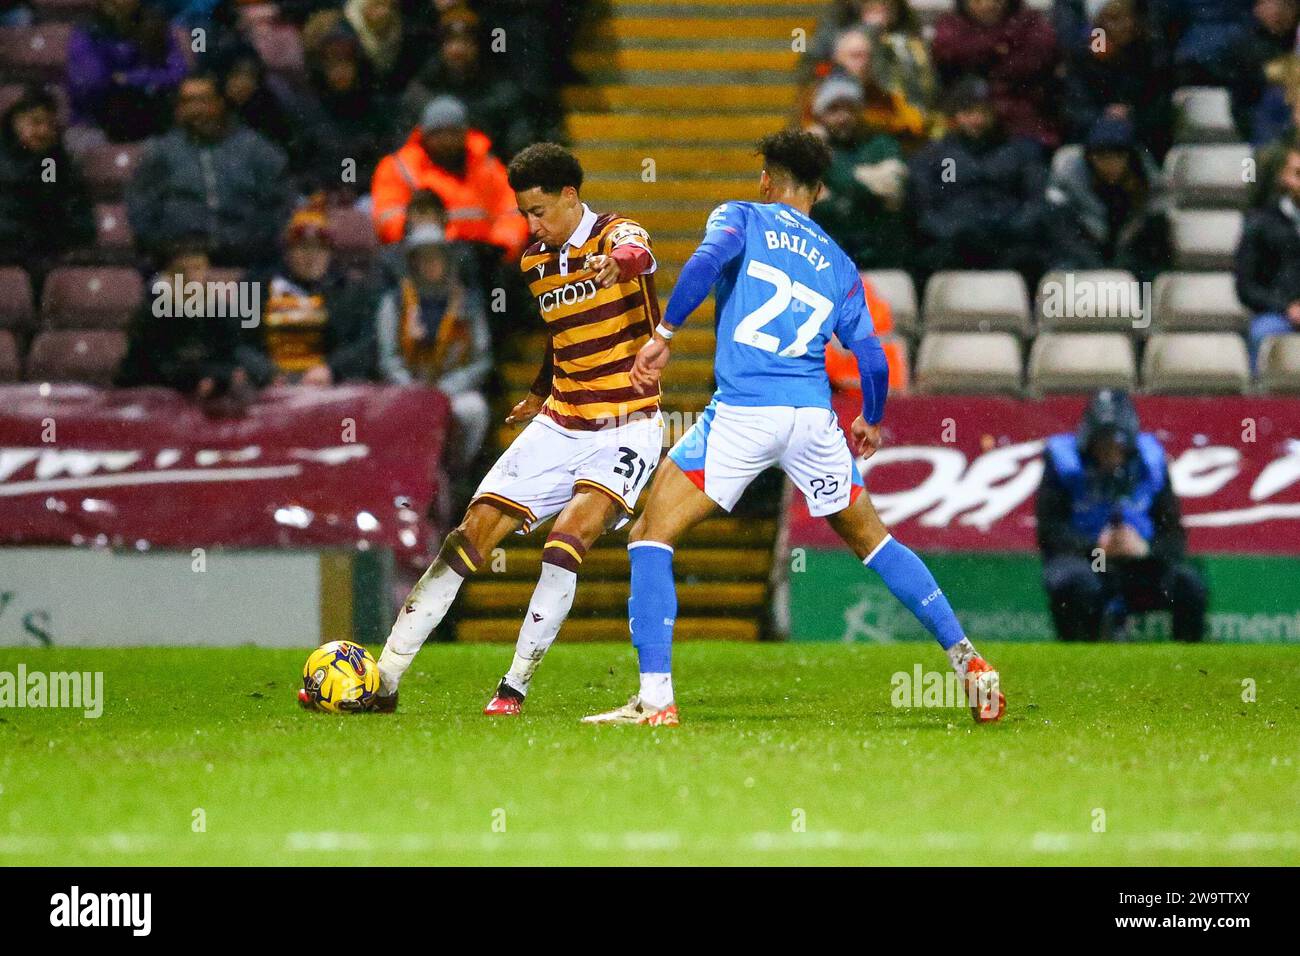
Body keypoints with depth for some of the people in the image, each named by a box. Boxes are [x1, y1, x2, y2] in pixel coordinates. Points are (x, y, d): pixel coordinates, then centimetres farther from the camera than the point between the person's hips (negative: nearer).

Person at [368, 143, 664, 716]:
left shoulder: (616, 235, -12)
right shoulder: (534, 262, 9)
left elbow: (636, 254, -39)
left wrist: (616, 264, -61)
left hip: (625, 427, -6)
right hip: (559, 425, 6)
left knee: (568, 536, -26)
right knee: (474, 533, -2)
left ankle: (516, 687, -15)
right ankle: (384, 678, 1)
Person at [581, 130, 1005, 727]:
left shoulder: (742, 217, 11)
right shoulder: (839, 265, 21)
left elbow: (708, 259, -12)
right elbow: (872, 358, 18)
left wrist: (663, 334, -10)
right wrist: (871, 421, 37)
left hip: (741, 410, -4)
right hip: (813, 414, 4)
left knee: (650, 538, 3)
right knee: (872, 540, 22)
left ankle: (656, 697, -10)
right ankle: (968, 662, 17)